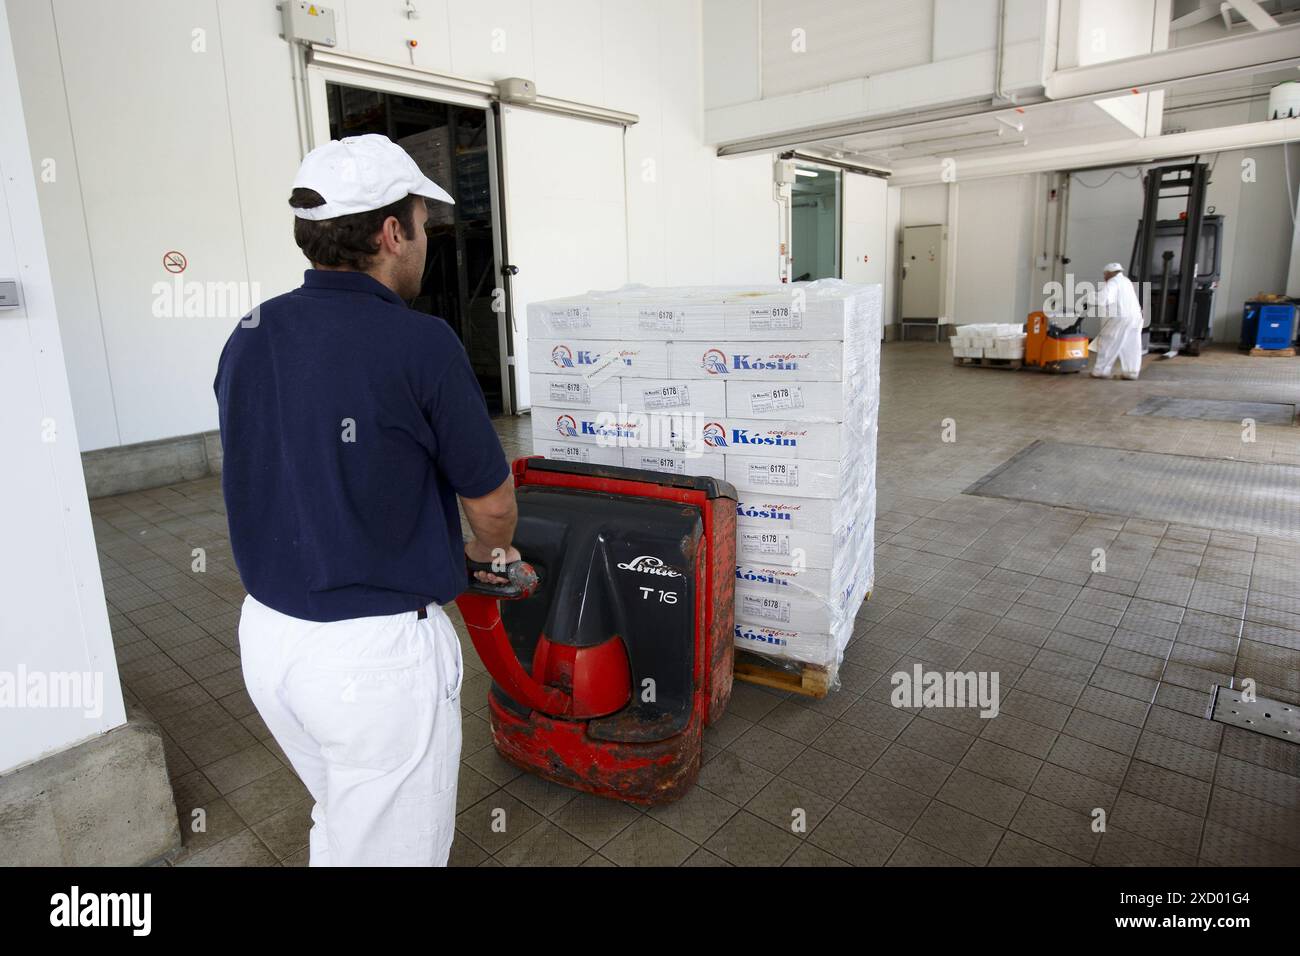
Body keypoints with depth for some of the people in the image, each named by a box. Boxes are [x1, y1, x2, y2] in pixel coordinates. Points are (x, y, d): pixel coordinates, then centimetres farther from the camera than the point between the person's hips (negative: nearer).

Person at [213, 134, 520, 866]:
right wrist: (495, 552, 17)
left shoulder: (247, 339, 1)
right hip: (378, 650, -6)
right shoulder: (420, 344, -18)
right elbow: (491, 502, -7)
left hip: (268, 634, 7)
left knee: (343, 821, 30)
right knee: (390, 845, 16)